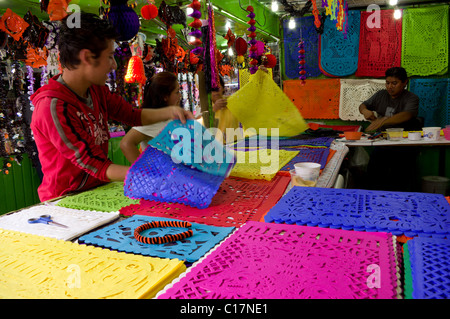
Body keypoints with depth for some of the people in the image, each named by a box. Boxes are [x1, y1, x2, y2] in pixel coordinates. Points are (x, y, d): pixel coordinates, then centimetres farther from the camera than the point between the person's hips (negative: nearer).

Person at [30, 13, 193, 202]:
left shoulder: (96, 90, 3)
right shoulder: (54, 107, -22)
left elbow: (133, 116, 15)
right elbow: (98, 166, -24)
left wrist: (169, 112, -3)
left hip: (97, 190, 8)